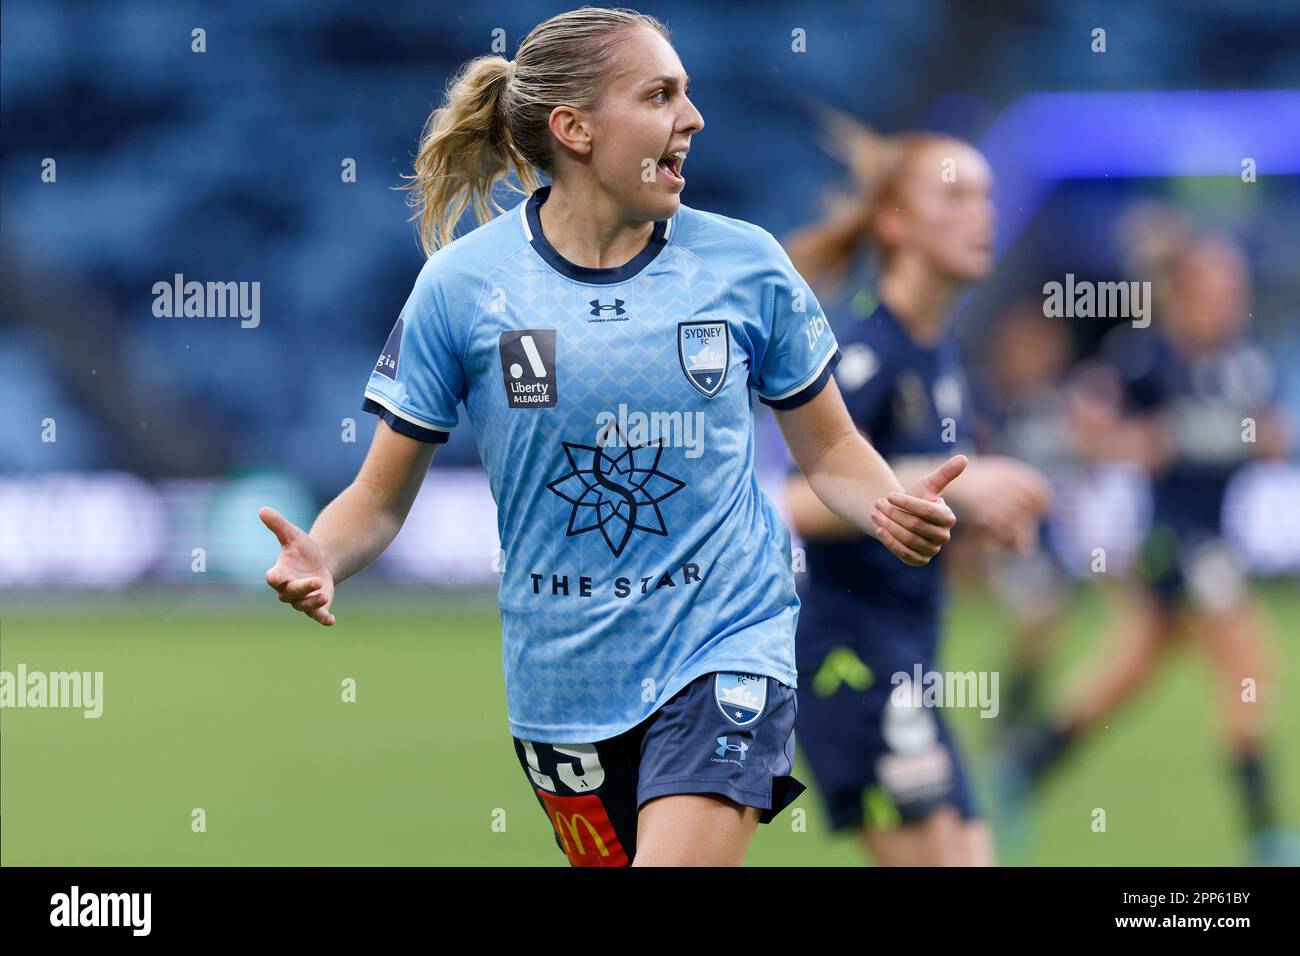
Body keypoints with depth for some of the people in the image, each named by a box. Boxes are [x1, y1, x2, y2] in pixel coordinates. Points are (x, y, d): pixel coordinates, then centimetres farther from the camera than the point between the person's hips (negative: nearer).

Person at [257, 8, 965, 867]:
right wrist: (319, 562, -23)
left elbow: (830, 450, 9)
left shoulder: (746, 264, -2)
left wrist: (894, 510, -13)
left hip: (724, 648, -1)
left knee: (680, 856, -23)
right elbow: (381, 498, 0)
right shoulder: (462, 285, -5)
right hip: (564, 678, 1)